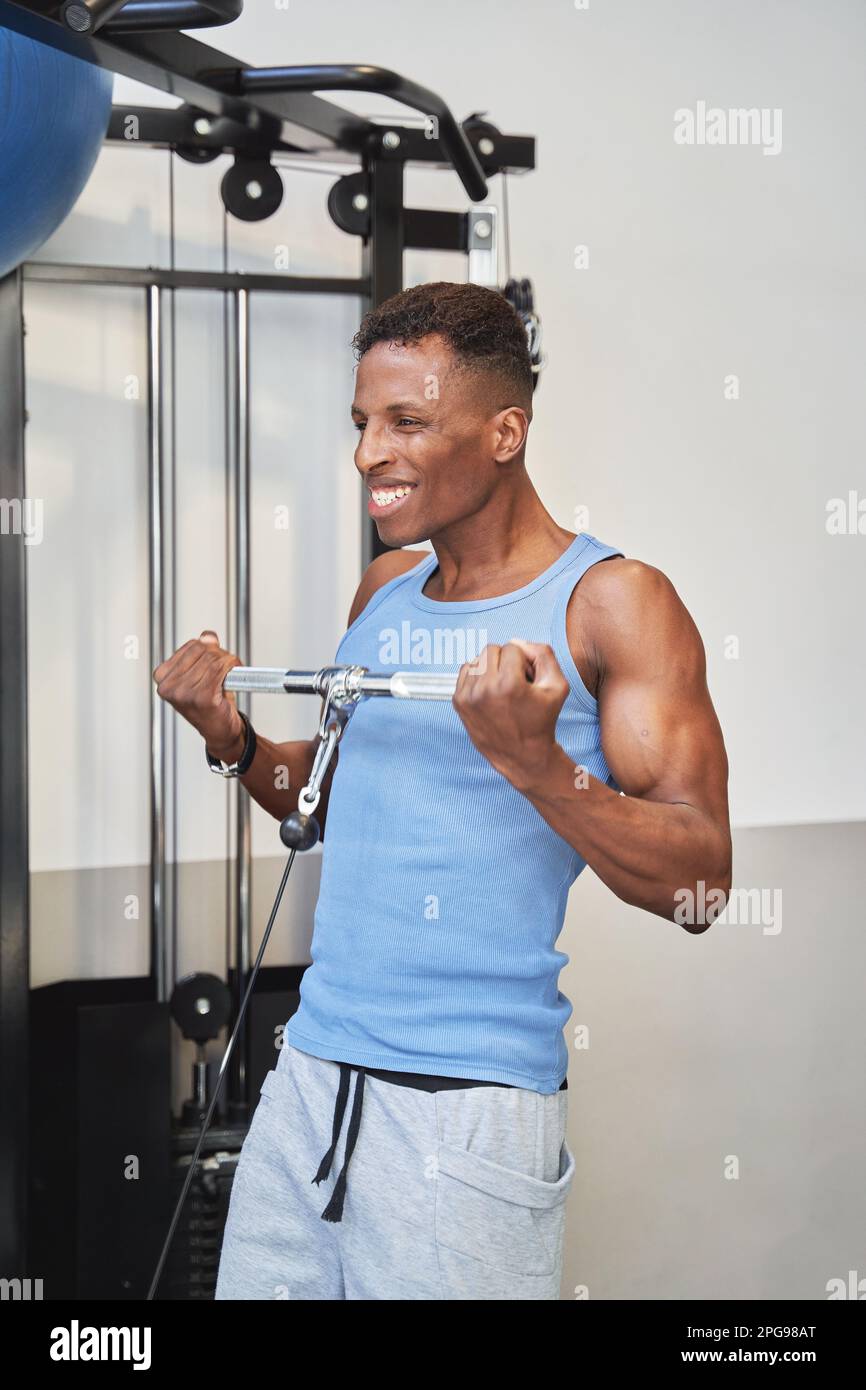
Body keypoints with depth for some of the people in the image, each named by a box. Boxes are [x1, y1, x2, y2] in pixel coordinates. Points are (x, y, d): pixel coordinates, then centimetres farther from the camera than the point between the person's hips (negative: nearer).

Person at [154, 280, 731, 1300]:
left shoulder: (611, 603, -7)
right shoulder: (383, 591, 12)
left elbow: (698, 885, -12)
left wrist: (532, 761, -25)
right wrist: (233, 740, 5)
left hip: (468, 1110, -6)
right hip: (307, 1082, 6)